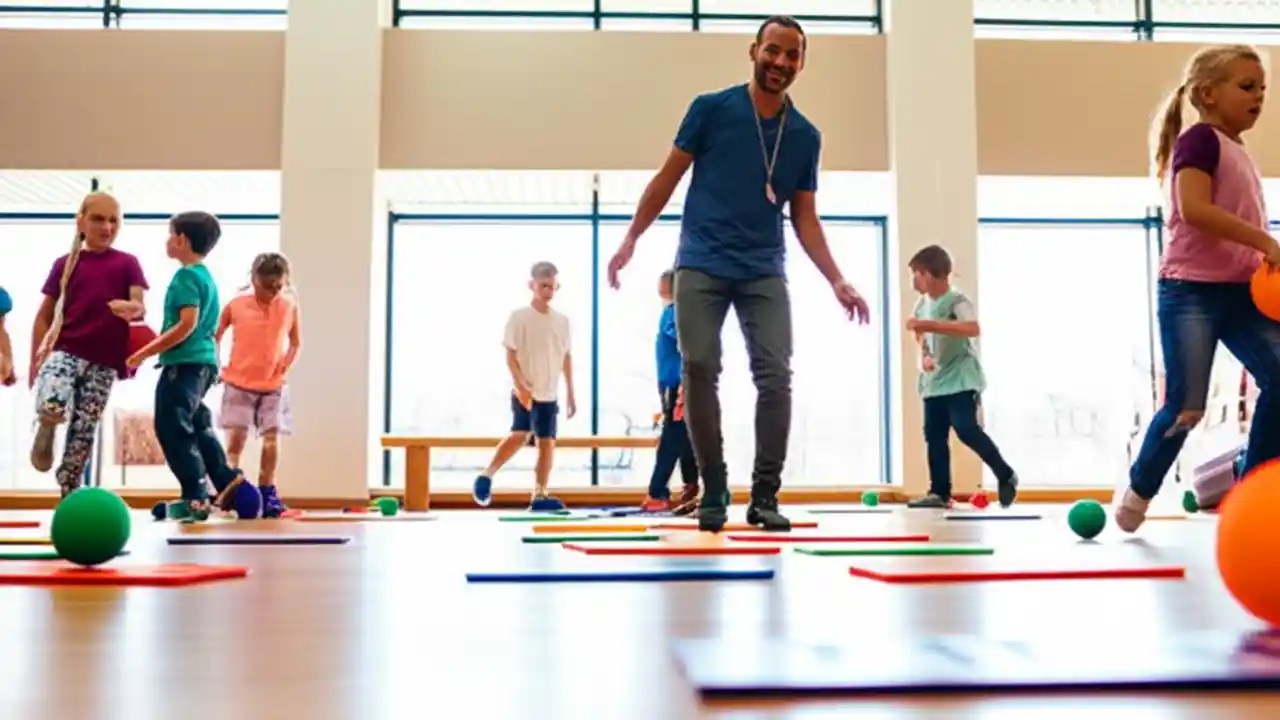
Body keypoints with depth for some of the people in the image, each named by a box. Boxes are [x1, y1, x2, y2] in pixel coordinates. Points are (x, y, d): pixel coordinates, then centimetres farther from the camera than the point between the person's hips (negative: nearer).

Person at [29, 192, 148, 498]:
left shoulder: (127, 264, 5)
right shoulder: (65, 263, 7)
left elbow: (140, 308, -4)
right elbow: (44, 315, 11)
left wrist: (131, 309, -29)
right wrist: (35, 360, 6)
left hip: (105, 361, 0)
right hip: (65, 350, 0)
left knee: (84, 431, 3)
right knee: (51, 407, -27)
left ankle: (68, 494, 18)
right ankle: (46, 429, 10)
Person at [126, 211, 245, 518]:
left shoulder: (186, 275, -11)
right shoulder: (206, 277, 17)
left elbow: (187, 325, -21)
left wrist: (146, 352, -18)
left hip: (184, 363, -10)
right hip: (203, 362, 10)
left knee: (172, 429, -5)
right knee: (197, 426, 18)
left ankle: (196, 498, -5)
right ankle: (227, 481, 20)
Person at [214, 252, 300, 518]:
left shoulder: (290, 308, -2)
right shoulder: (235, 305, -4)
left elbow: (296, 343, 8)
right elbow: (215, 336, 7)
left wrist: (286, 366, -3)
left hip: (273, 386, 1)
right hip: (238, 384, -1)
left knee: (272, 439, 0)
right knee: (235, 438, -3)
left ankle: (267, 494, 11)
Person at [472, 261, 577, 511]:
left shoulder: (562, 321, 8)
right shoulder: (519, 317, -6)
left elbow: (566, 358, 14)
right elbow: (510, 356, -8)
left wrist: (570, 393, 12)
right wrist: (521, 386, -19)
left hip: (550, 394, 5)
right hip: (525, 391, -5)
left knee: (547, 442, 2)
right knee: (521, 435, -17)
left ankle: (539, 495, 8)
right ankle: (486, 476, 1)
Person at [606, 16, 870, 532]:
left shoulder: (806, 136, 8)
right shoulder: (710, 108, 0)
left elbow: (805, 220, 10)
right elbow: (667, 179, 5)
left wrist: (836, 281, 1)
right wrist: (631, 239, -1)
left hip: (765, 272, 2)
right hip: (701, 266, -2)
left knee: (775, 375, -8)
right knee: (700, 372, -3)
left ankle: (764, 495, 1)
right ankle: (713, 492, 9)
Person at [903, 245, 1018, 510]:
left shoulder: (957, 301, -14)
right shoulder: (922, 304, 9)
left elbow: (973, 329, -33)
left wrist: (928, 324, -36)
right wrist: (924, 356, 4)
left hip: (961, 380, -7)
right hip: (934, 382, 7)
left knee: (966, 430, -16)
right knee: (934, 435, 3)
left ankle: (1006, 475, 3)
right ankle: (939, 492, 9)